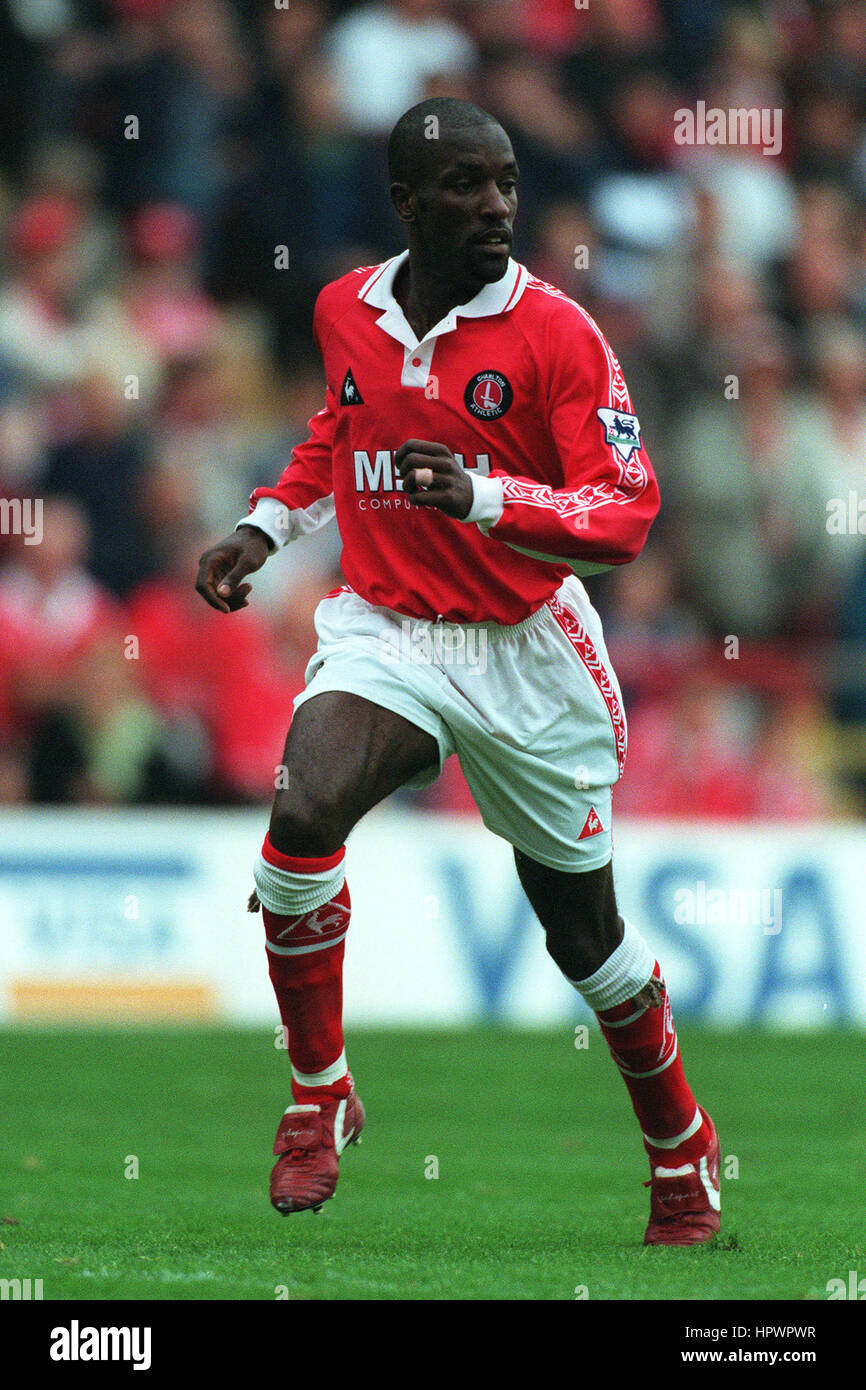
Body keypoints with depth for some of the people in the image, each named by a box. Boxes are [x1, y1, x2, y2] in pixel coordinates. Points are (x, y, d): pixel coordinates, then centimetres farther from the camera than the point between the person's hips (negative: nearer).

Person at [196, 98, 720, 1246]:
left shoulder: (555, 332, -13)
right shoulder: (345, 312, 2)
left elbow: (626, 513, -19)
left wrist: (483, 495, -34)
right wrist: (269, 525, 14)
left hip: (527, 652, -2)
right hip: (382, 632, 2)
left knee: (583, 927, 9)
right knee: (303, 818, -27)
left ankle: (683, 1152, 33)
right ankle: (319, 1094, -7)